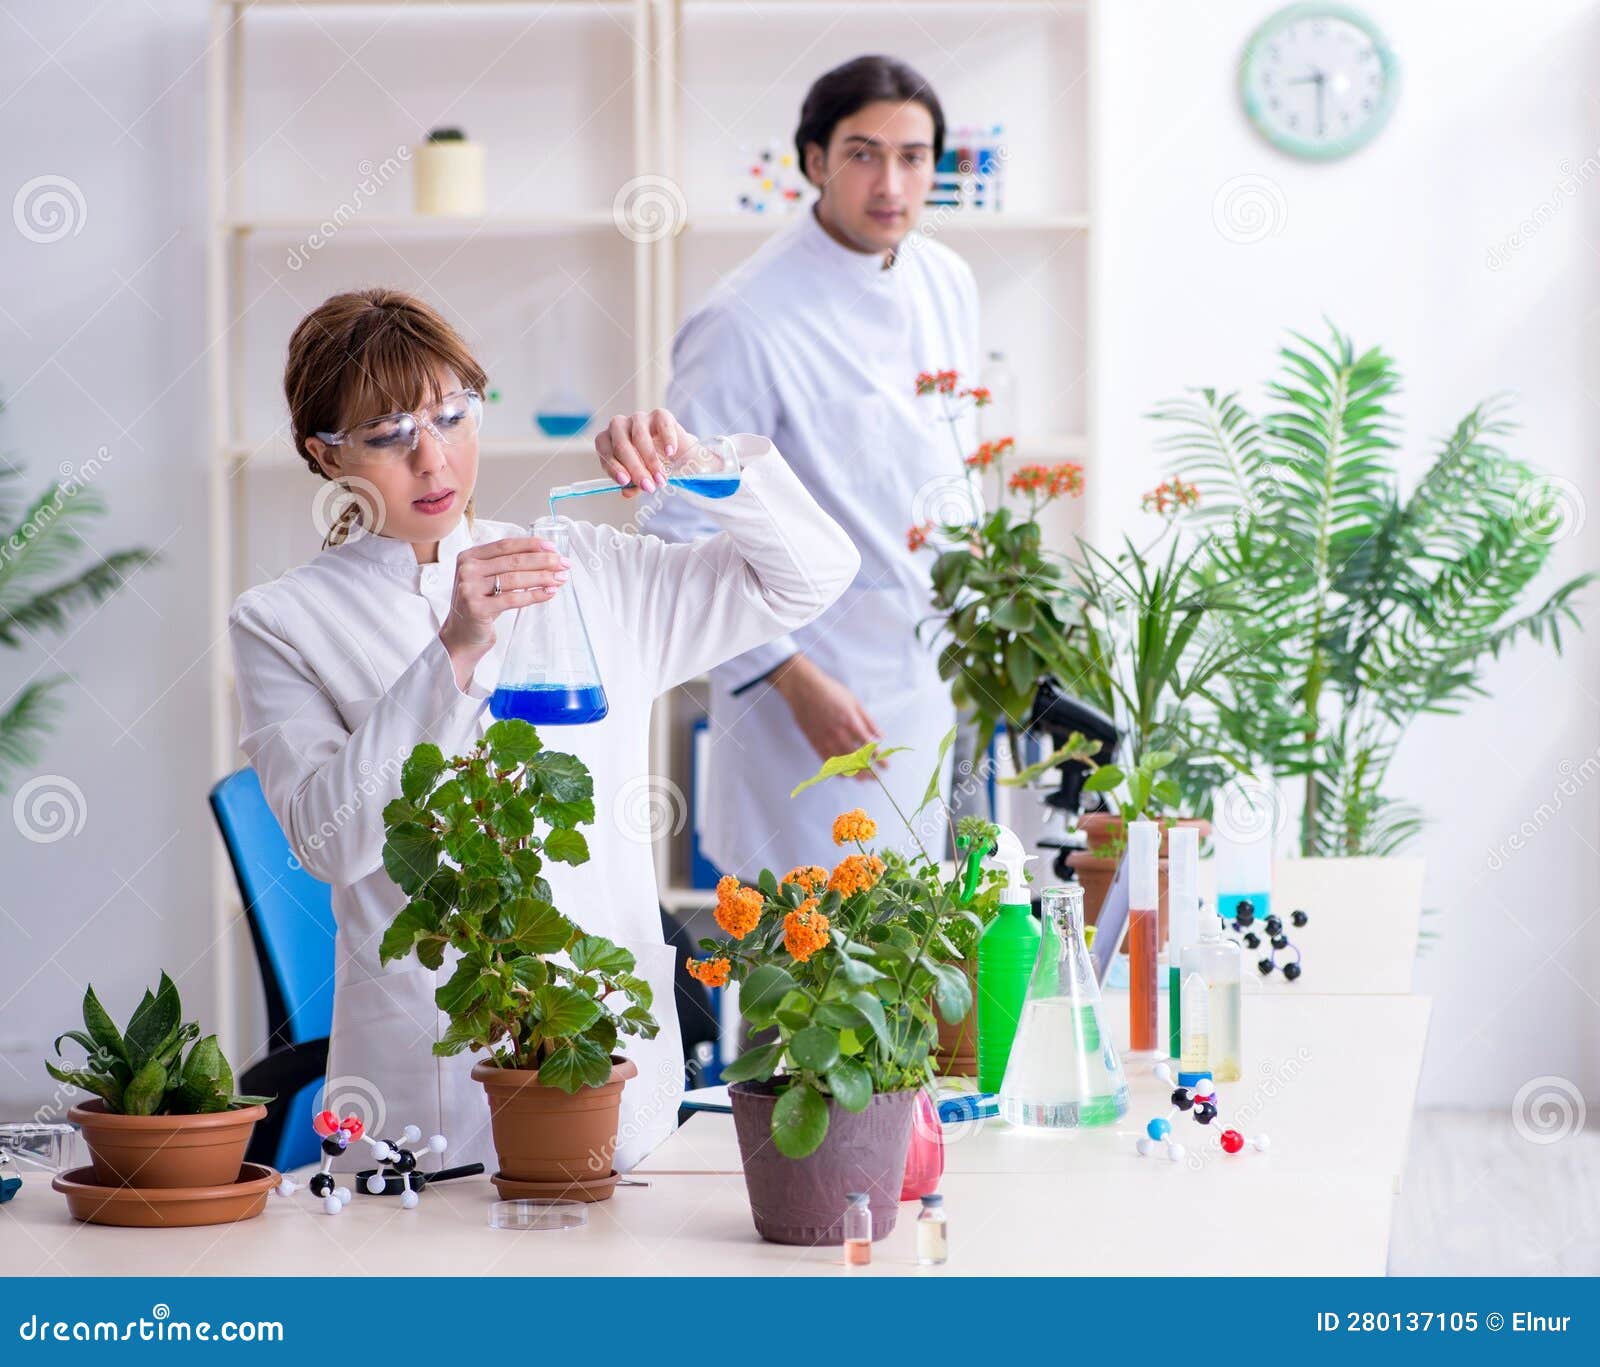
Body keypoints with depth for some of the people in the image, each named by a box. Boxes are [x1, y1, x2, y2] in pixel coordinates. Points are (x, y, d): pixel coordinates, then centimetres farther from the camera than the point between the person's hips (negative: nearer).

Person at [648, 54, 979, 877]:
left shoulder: (946, 284, 6)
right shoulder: (748, 323, -18)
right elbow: (682, 530, -16)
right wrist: (793, 677, -19)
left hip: (934, 679, 7)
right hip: (817, 685, -7)